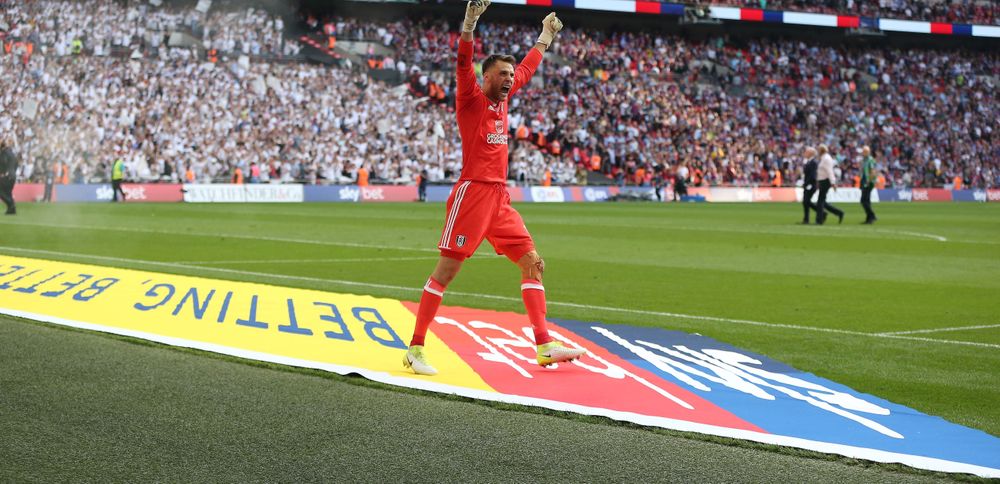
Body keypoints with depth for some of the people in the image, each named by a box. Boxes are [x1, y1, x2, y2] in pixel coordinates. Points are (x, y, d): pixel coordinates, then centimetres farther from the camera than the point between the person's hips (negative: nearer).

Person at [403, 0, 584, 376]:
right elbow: (463, 63, -21)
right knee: (446, 271, -7)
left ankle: (544, 346, 4)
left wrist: (546, 34, 43)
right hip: (473, 193, -8)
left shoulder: (504, 97, 17)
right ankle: (415, 349, -3)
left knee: (533, 263, 3)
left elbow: (528, 67, 33)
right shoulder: (471, 98, -3)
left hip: (500, 197, 8)